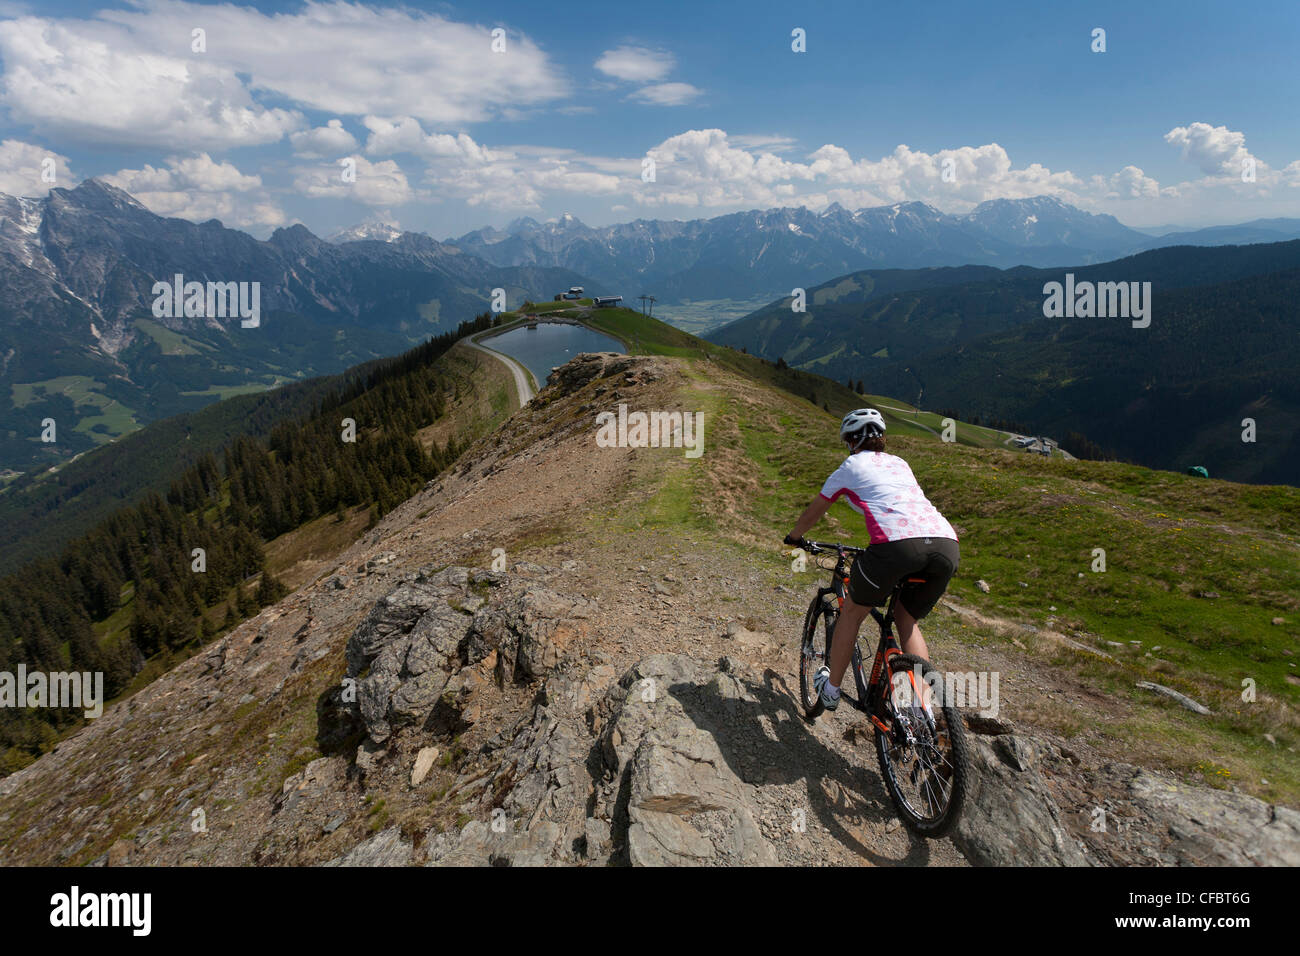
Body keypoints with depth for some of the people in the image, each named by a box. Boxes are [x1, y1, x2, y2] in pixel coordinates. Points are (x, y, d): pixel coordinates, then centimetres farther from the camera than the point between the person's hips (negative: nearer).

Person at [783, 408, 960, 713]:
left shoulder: (851, 466, 19)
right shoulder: (899, 463, 32)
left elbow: (813, 512, 32)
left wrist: (794, 537, 51)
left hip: (898, 544, -5)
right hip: (947, 545, 5)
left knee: (852, 612, 20)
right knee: (907, 620, 27)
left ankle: (831, 689, 32)